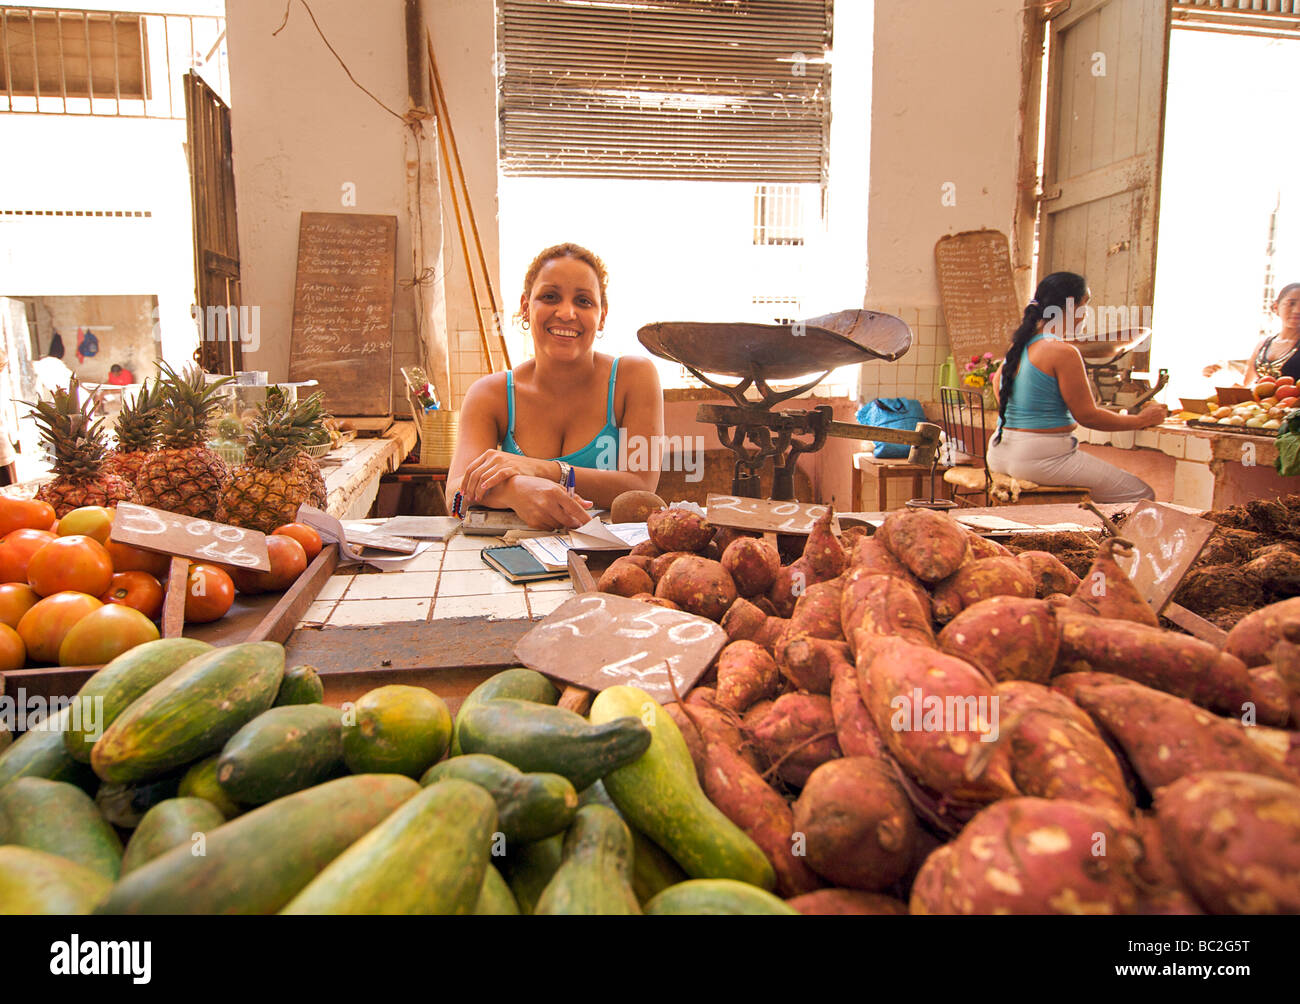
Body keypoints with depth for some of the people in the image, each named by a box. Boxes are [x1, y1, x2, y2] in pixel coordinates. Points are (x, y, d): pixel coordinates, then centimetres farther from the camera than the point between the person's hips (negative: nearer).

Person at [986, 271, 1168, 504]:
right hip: (1039, 457, -9)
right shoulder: (1063, 352, -16)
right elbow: (1088, 416, -12)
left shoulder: (1020, 344, 8)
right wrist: (1142, 420, 2)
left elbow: (998, 380, 27)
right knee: (1141, 495, -1)